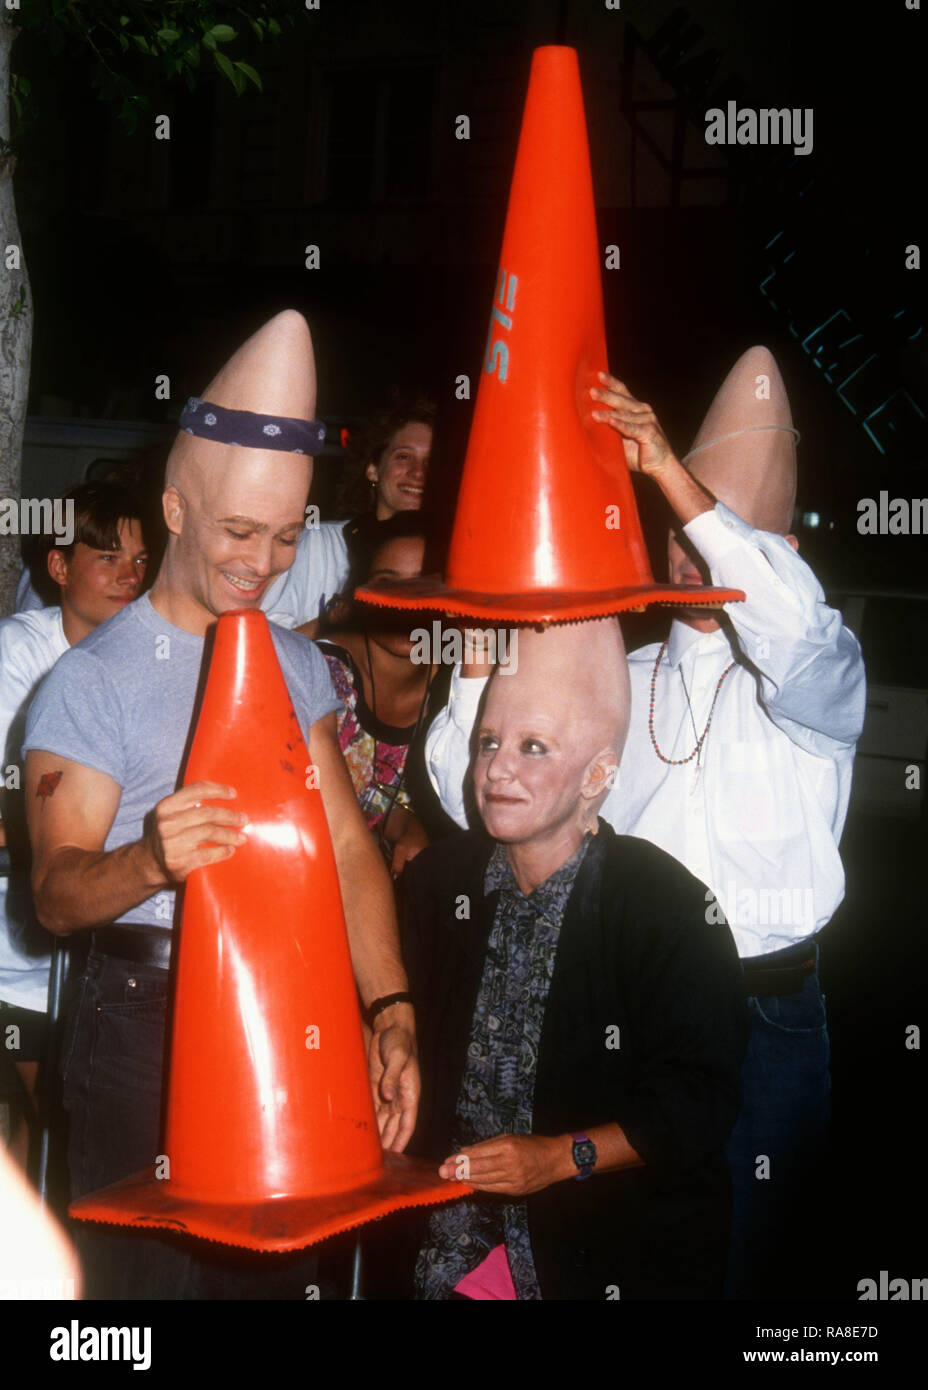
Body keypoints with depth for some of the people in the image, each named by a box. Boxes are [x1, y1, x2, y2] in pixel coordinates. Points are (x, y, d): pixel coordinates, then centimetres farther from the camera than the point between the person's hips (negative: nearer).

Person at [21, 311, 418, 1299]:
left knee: (276, 1270, 13)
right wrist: (152, 859, -34)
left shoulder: (298, 665, 11)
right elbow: (54, 894, -12)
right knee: (148, 1275, 2)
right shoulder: (94, 678, -6)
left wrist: (392, 1017, -7)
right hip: (146, 1027, -4)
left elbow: (347, 848, 5)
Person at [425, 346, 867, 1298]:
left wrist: (669, 470, -29)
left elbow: (794, 627, -26)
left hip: (764, 1016, -3)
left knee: (746, 1262, 4)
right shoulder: (616, 682, 13)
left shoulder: (816, 681, 1)